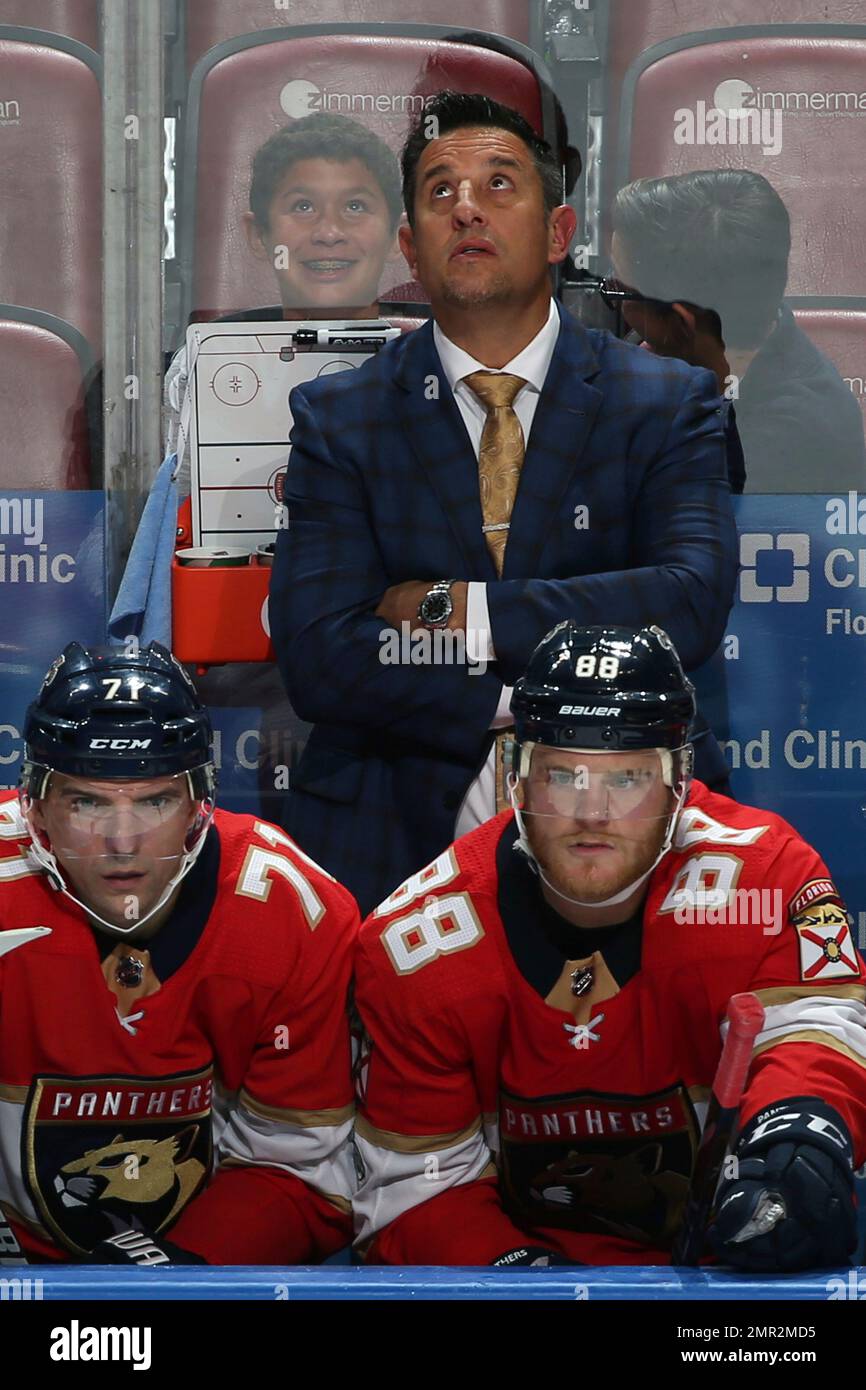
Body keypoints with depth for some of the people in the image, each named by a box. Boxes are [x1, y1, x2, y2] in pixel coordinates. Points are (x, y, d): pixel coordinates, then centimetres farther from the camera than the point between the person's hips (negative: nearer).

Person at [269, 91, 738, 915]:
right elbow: (315, 657, -4)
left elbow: (692, 603, -10)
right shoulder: (337, 419, 8)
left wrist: (454, 611, -11)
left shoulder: (668, 406, 7)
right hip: (392, 844, 0)